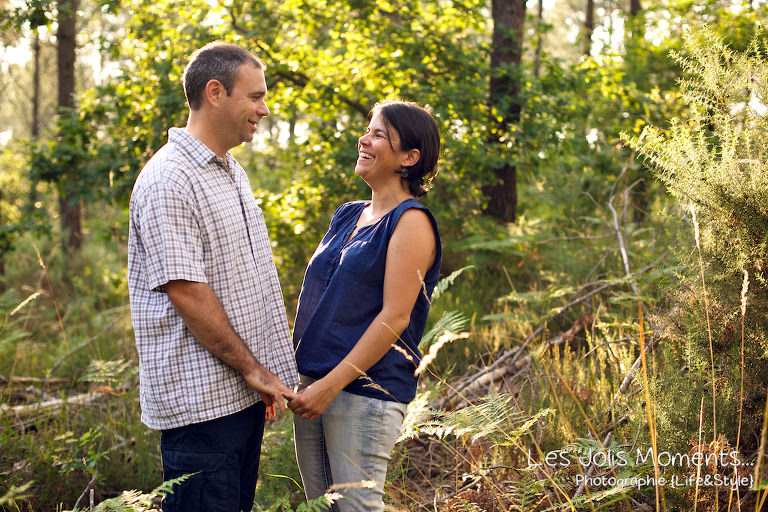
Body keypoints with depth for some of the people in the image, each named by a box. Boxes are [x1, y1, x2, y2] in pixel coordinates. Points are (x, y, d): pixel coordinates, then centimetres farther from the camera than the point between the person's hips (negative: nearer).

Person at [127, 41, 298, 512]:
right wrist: (251, 369, -13)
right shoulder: (169, 180, -16)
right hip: (201, 398, -9)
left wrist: (265, 373, 15)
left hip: (246, 389, 9)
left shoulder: (232, 172, 14)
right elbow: (186, 292, -20)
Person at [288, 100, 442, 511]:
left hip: (366, 389, -7)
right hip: (313, 383, 8)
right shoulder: (347, 215, 15)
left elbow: (394, 317, -16)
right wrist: (305, 379, 12)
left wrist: (331, 385, -18)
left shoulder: (410, 222, -9)